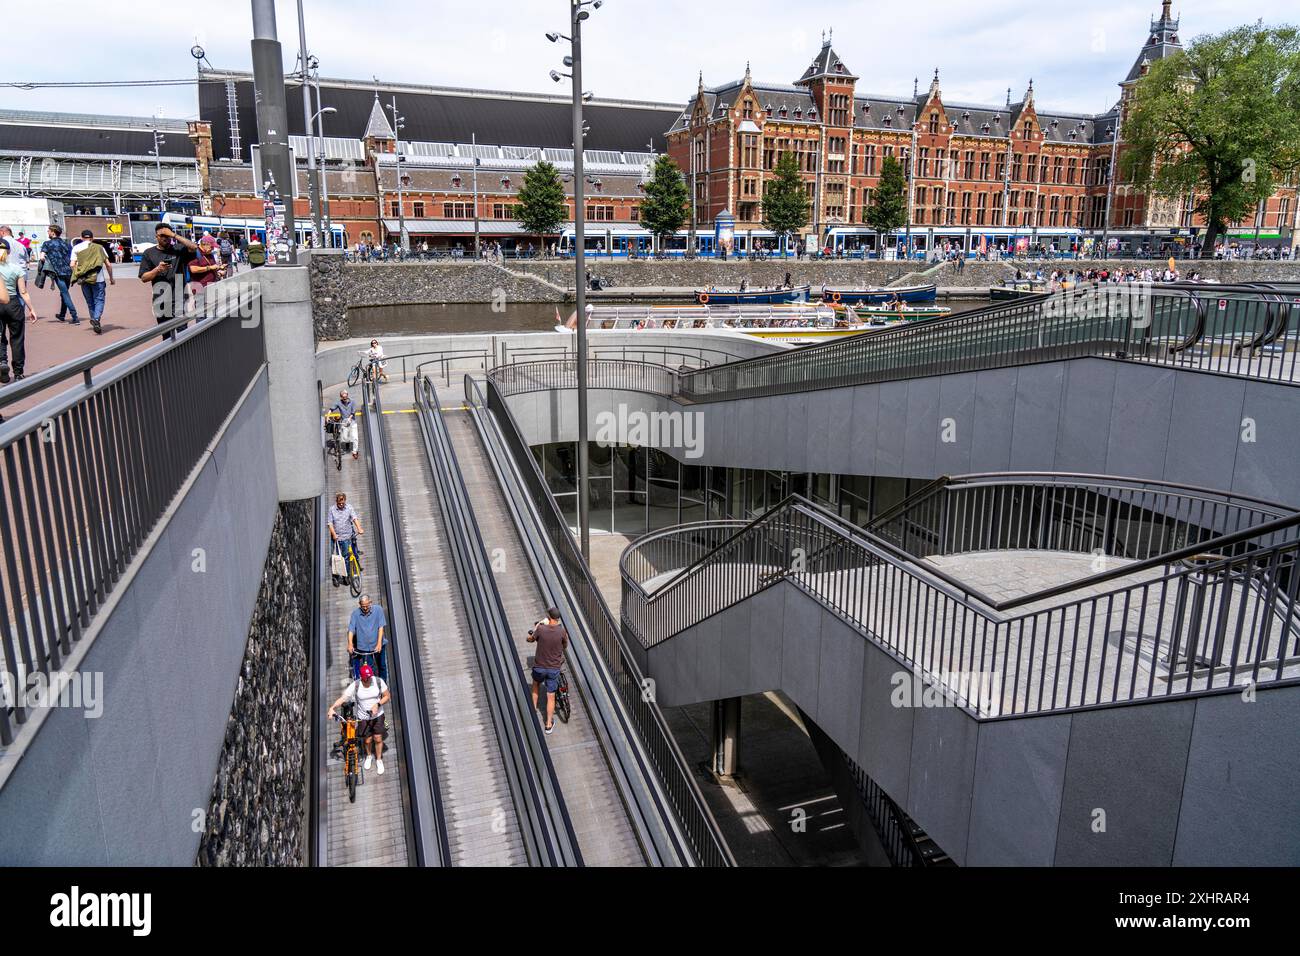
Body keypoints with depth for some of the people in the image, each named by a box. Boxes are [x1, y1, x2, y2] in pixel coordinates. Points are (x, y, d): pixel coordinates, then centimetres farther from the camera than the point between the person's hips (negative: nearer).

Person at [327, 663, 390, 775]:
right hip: (363, 717, 0)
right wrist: (332, 708, -40)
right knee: (367, 740, 8)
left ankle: (379, 760, 29)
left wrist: (378, 704, -24)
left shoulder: (379, 681, -17)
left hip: (377, 715, 0)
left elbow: (387, 696, -7)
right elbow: (342, 698, -24)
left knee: (378, 739, 2)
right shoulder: (355, 686, -20)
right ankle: (369, 756, 42)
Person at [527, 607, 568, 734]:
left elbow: (530, 639, 2)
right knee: (551, 696, 12)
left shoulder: (541, 629, -18)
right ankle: (549, 724, 19)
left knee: (536, 684, 34)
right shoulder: (562, 631, -16)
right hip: (554, 668, 0)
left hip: (539, 667, 0)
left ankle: (534, 708, 38)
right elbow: (565, 645, 3)